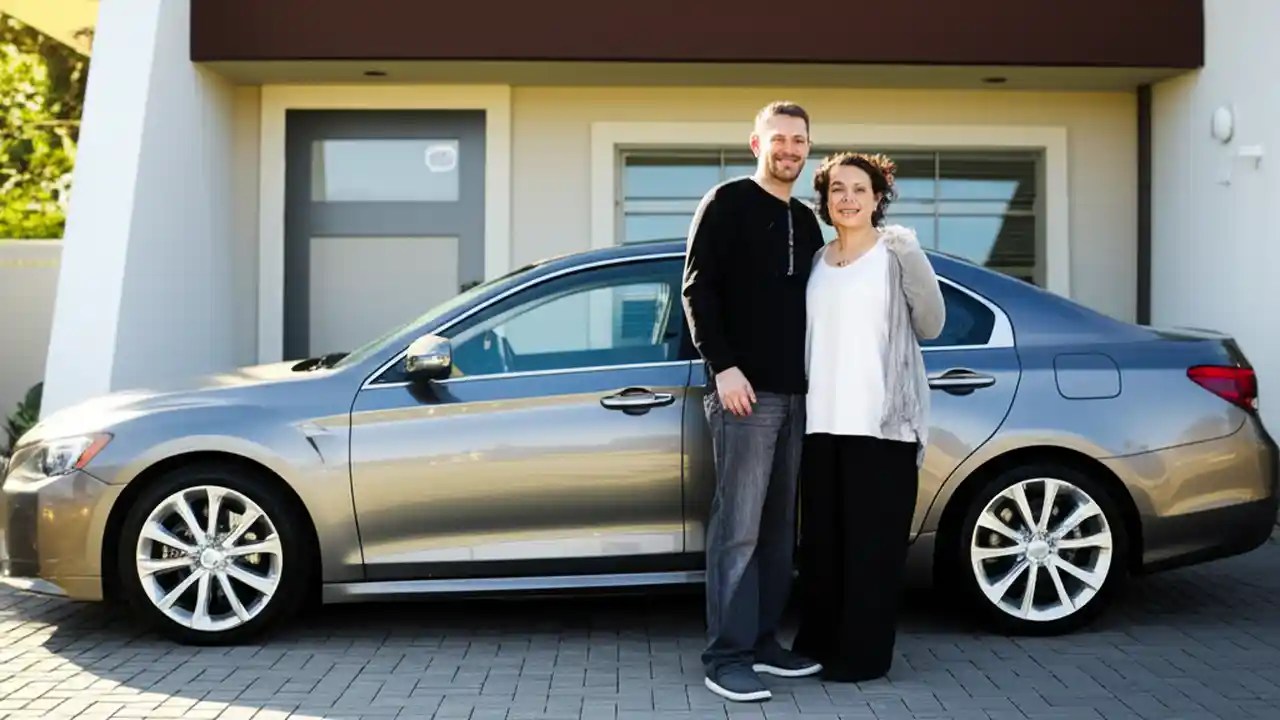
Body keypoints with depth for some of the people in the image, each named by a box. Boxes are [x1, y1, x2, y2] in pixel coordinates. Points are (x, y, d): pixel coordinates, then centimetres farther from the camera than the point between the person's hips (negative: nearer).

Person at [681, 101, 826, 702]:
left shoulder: (806, 222, 19)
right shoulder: (727, 203, -1)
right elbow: (697, 288, -9)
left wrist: (812, 378, 13)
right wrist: (723, 366, -17)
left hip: (793, 393, 7)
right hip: (745, 390, -7)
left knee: (779, 529, 9)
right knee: (738, 527, -9)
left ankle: (763, 642, 17)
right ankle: (727, 657, -5)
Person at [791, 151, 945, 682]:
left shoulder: (898, 251, -1)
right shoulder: (816, 262, 13)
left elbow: (931, 327, -6)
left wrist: (914, 263, -14)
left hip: (882, 422, -5)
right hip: (822, 422, 5)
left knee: (872, 543, -1)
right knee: (820, 539, 10)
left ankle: (863, 654, 6)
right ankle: (818, 645, 20)